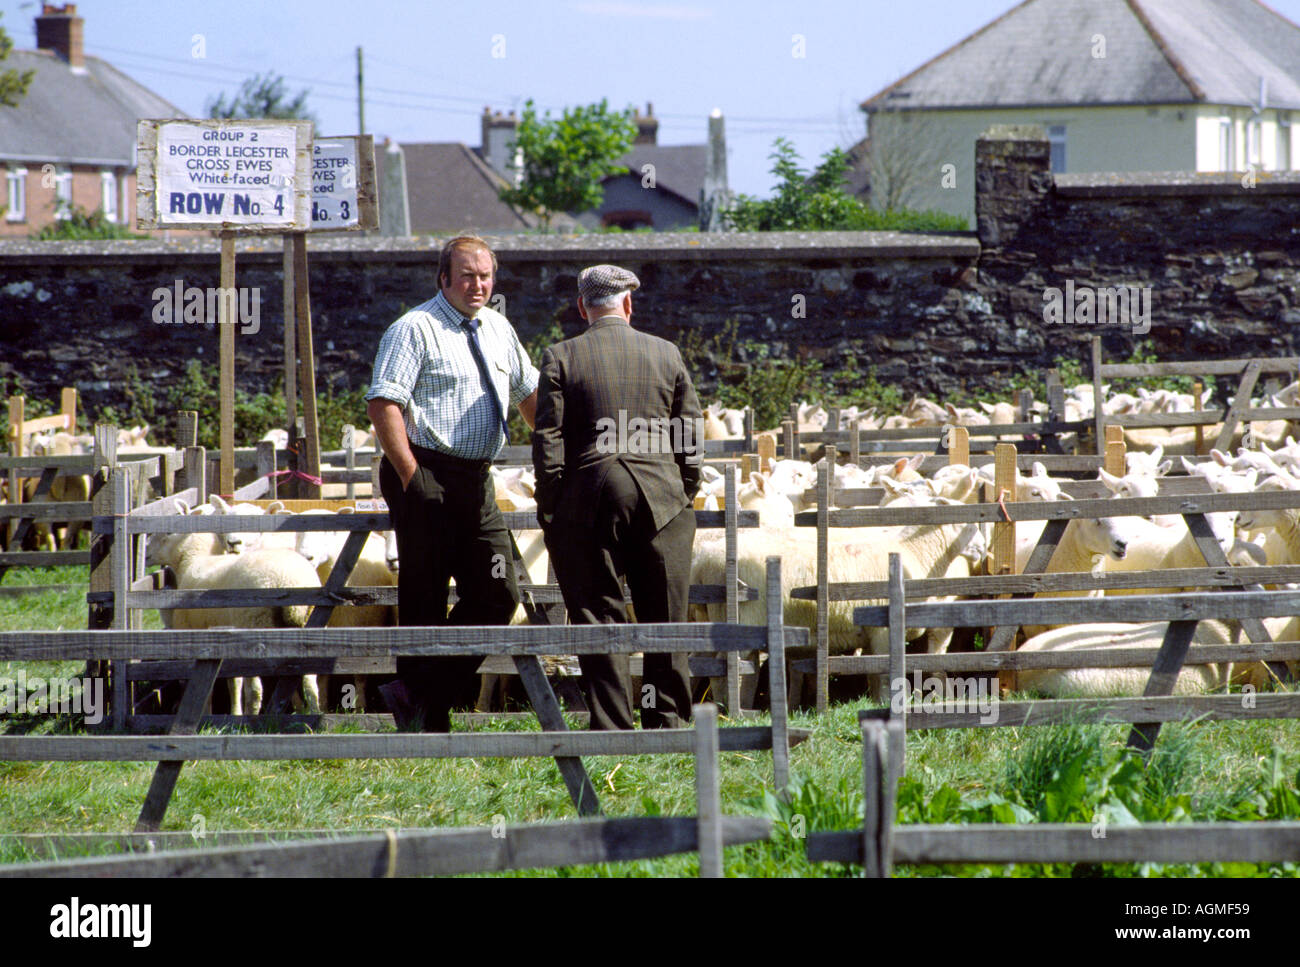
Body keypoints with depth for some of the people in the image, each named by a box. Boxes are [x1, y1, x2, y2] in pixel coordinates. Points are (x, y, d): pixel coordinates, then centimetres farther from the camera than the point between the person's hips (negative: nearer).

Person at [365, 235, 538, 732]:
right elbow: (384, 403, -15)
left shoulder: (498, 330, 15)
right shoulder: (415, 329, -8)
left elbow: (529, 392, 28)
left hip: (475, 481, 7)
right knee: (425, 597, -2)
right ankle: (429, 722, 4)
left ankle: (422, 692, 9)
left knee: (498, 595, 2)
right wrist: (410, 476, -20)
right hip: (426, 477, -7)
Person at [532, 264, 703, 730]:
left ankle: (611, 729, -1)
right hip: (662, 497, 2)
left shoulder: (561, 358, -1)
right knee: (664, 620, 9)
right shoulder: (666, 354, 6)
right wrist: (686, 498, 16)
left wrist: (549, 514, 1)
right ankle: (668, 724, 11)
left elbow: (548, 442, -5)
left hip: (588, 500, -2)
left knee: (599, 620, 3)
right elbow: (691, 435, 7)